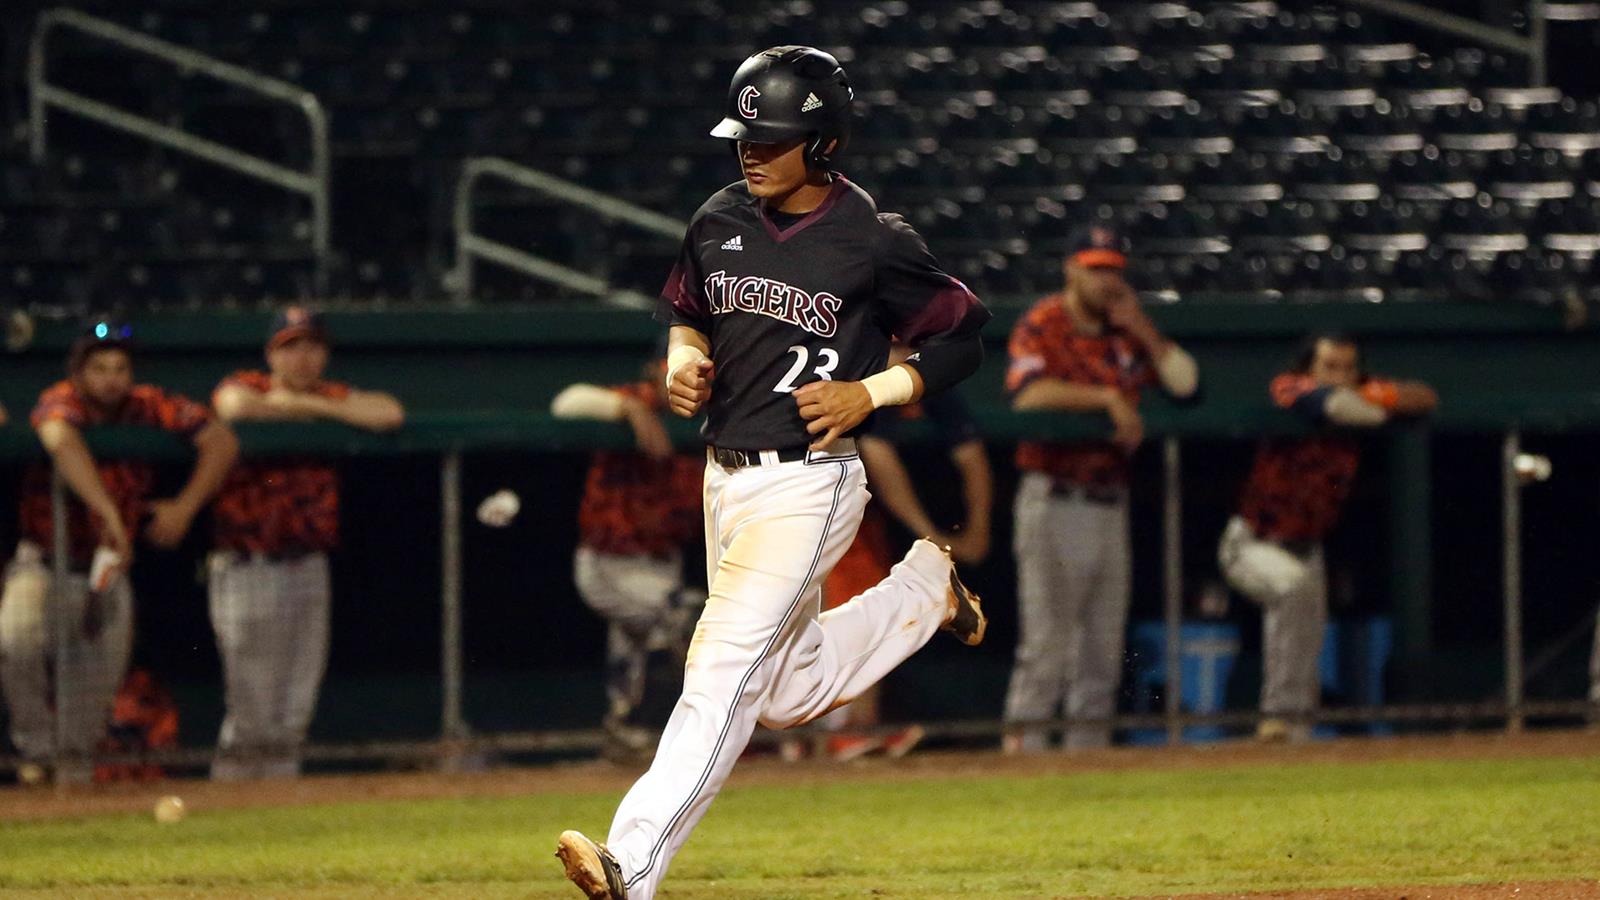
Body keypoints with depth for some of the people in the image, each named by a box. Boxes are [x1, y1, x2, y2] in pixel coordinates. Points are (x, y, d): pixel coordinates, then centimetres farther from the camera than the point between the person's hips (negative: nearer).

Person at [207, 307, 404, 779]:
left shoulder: (334, 399, 11)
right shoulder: (246, 386, -1)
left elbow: (389, 414, -6)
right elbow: (235, 405, -26)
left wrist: (308, 404, -7)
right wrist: (301, 410, -9)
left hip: (308, 566, 5)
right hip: (248, 571, -5)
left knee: (292, 713, 8)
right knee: (251, 710, -7)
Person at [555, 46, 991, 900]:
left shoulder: (873, 244, -12)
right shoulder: (718, 221, 4)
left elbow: (964, 339, -4)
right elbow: (685, 307, 21)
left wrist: (870, 392, -16)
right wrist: (683, 358, -1)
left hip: (806, 483, -8)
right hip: (725, 475, 8)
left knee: (724, 669, -17)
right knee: (792, 691, 18)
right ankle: (924, 589, 39)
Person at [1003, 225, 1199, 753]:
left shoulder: (1128, 332, 13)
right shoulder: (1041, 325, -5)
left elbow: (1184, 382, 6)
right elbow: (1030, 394, -22)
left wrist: (1140, 328, -1)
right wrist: (1108, 398, -19)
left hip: (1110, 504, 7)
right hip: (1054, 500, -7)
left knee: (1104, 640, 7)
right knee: (1046, 635, -11)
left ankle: (1089, 745, 12)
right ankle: (1024, 744, -10)